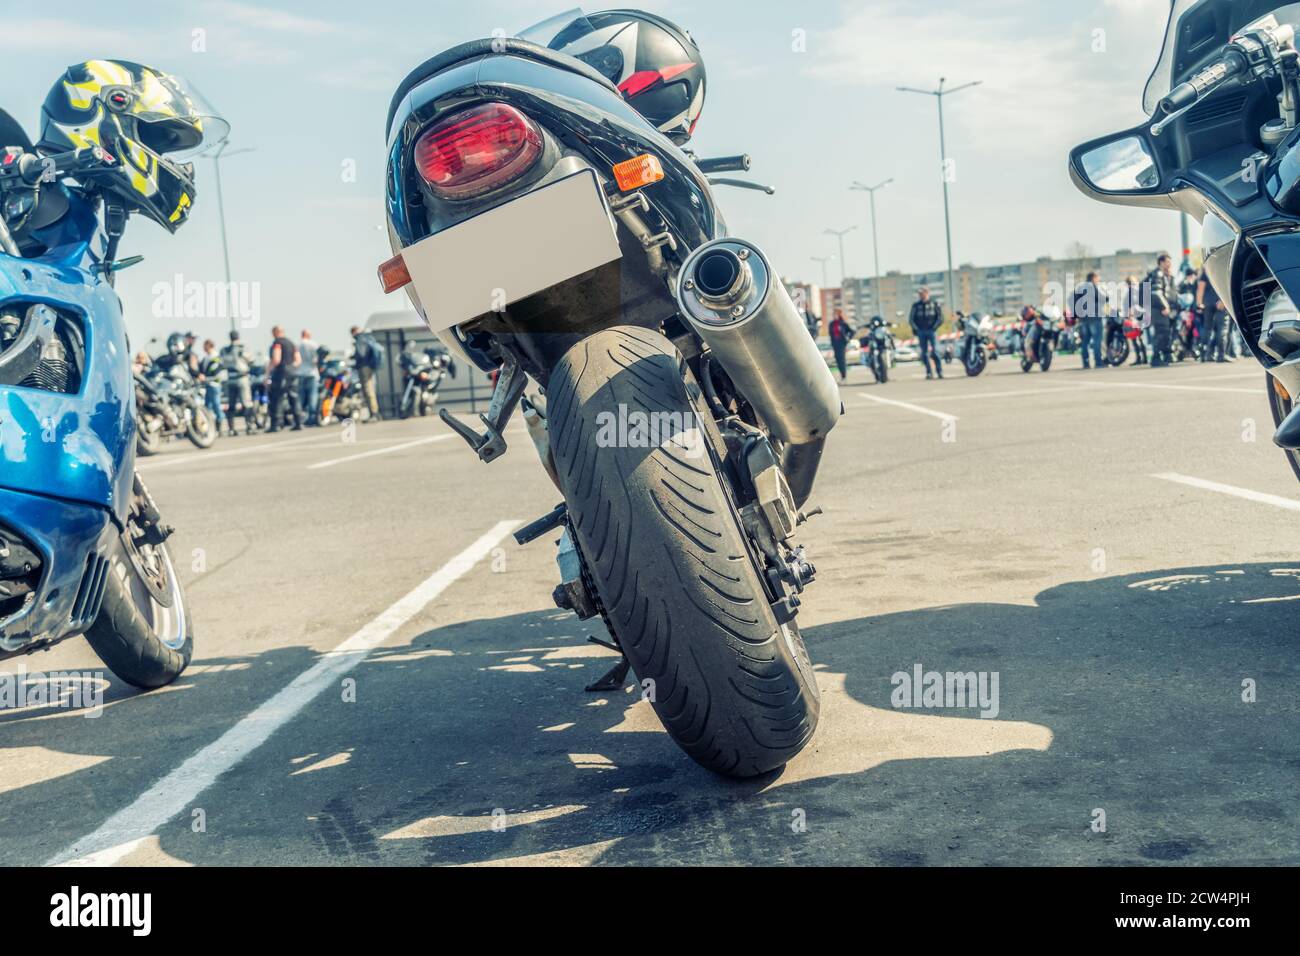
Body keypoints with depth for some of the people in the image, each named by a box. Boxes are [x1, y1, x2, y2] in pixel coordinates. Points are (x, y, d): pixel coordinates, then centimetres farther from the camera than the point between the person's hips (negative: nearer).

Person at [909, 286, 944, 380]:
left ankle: (939, 371, -9)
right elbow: (911, 319, 9)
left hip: (932, 331, -2)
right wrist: (915, 328, -3)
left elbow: (940, 318, 3)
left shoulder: (934, 304, 4)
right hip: (921, 332, 2)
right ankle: (929, 372, 6)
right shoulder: (916, 305, 8)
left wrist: (934, 327, -8)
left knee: (935, 351, -12)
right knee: (924, 353, 1)